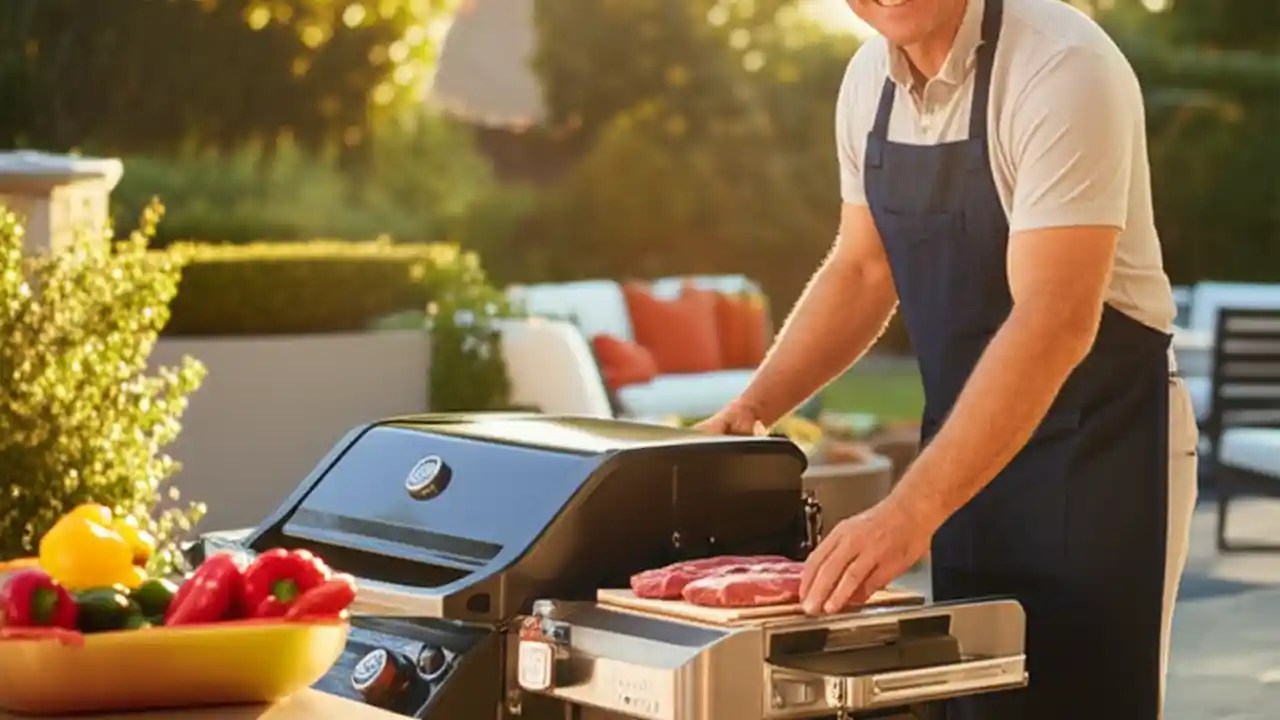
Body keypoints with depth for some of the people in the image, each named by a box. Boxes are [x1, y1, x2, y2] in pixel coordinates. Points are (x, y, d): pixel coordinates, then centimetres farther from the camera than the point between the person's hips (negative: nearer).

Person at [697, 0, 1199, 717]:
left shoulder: (1060, 67, -21)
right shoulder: (870, 79, 2)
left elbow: (1056, 322, -29)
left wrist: (911, 511, -35)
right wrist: (751, 409, 3)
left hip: (1098, 445, -7)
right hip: (970, 450, 7)